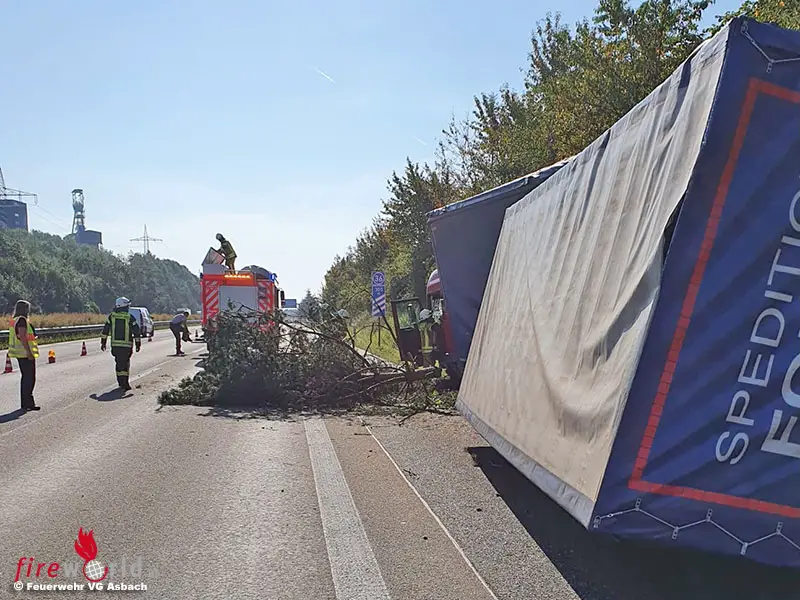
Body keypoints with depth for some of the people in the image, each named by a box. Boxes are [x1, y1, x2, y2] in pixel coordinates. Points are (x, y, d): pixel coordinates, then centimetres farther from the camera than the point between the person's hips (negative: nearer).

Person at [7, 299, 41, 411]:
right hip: (25, 353, -10)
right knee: (30, 378, -7)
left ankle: (25, 403, 21)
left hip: (19, 353, 10)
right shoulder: (22, 320, -16)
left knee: (25, 377, 16)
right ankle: (27, 403, -8)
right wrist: (29, 352, -24)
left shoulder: (14, 320, 15)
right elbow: (22, 337, -23)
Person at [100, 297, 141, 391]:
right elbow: (137, 332, -3)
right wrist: (138, 344, 5)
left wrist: (103, 343, 15)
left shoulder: (112, 316, 4)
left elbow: (105, 330, 8)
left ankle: (121, 382, 18)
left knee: (119, 363, 13)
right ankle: (124, 383, -7)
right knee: (125, 364, 1)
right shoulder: (130, 318, -4)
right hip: (126, 345, -3)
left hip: (115, 345, 3)